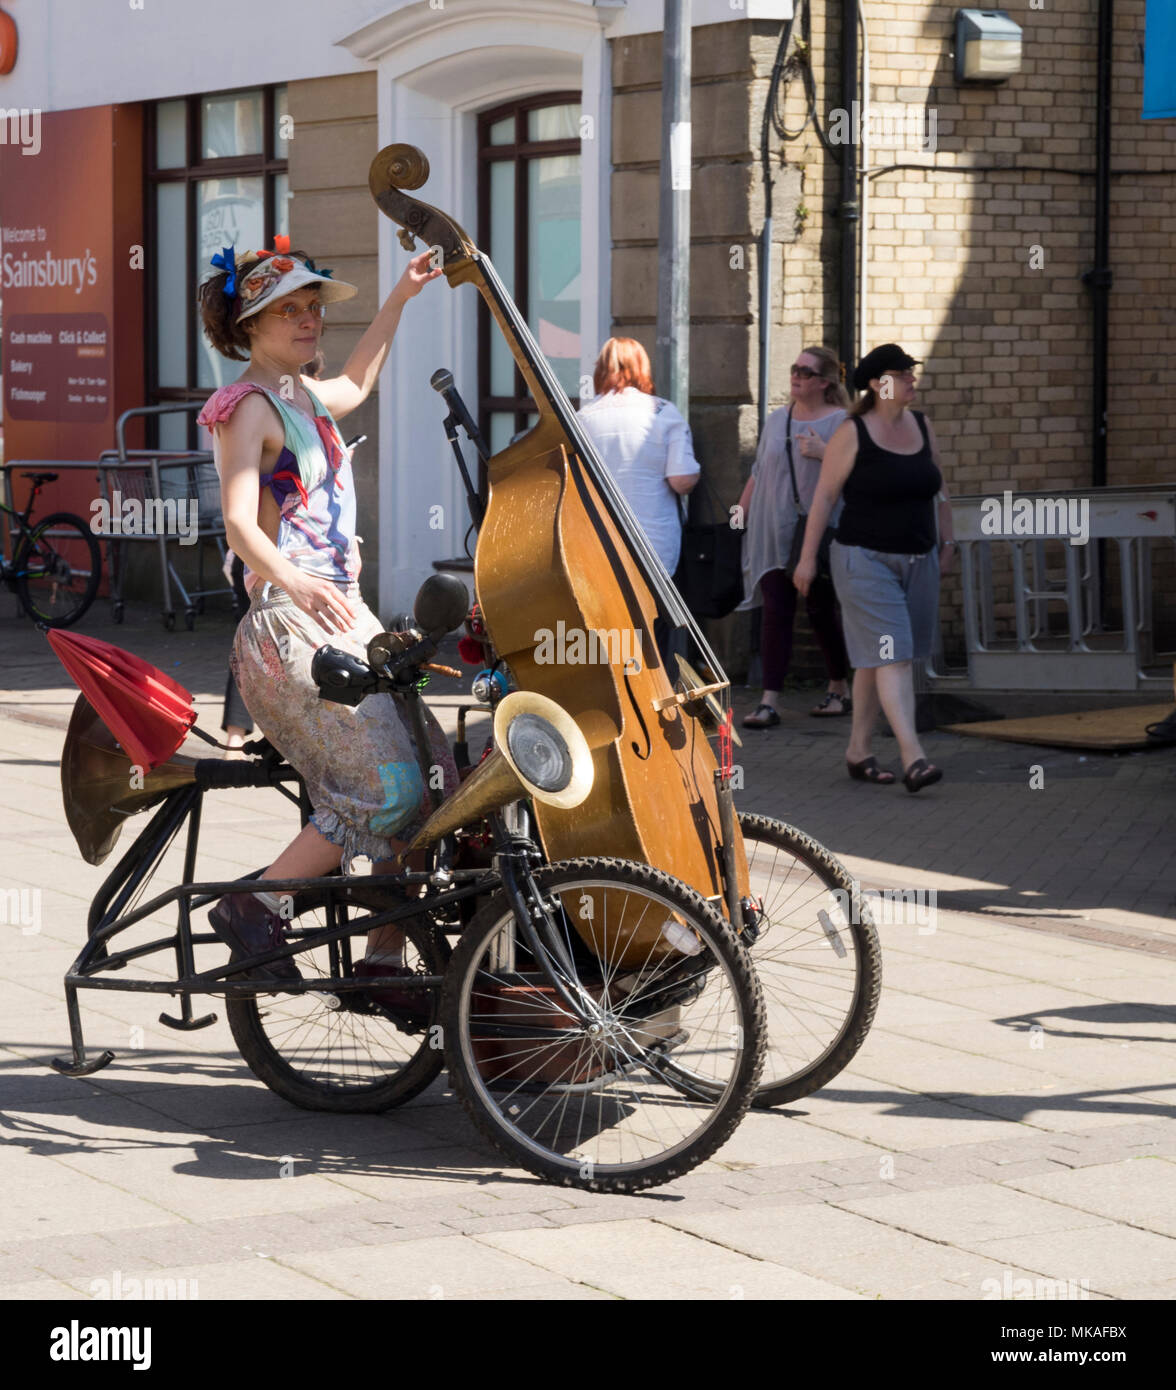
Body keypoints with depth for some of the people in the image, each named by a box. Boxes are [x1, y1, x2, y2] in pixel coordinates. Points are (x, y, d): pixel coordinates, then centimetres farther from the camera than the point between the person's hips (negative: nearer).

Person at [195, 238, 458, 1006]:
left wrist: (400, 298, 41)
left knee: (436, 781, 2)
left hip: (345, 618, 9)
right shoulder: (249, 408, -10)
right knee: (388, 789, -21)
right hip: (289, 626, -9)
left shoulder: (304, 397, 17)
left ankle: (385, 958, 9)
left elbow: (356, 383, 42)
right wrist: (291, 579, -42)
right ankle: (252, 908, -10)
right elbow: (239, 521, -25)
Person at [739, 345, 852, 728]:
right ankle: (769, 701, -10)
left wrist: (824, 453, -20)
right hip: (774, 534, 3)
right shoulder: (776, 421, 13)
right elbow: (758, 474, 18)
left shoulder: (841, 423, -3)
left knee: (821, 611, 6)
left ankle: (839, 690, 25)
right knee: (776, 611, -6)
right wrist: (738, 517, 14)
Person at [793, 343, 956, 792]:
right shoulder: (852, 434, -9)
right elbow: (824, 495, -8)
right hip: (866, 560, -6)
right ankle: (912, 758, -21)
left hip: (917, 561, 6)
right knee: (892, 656, -14)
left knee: (875, 660, 12)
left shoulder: (922, 426, 7)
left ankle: (858, 751, 21)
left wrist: (946, 542, 16)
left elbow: (939, 489, 17)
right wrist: (808, 557, -8)